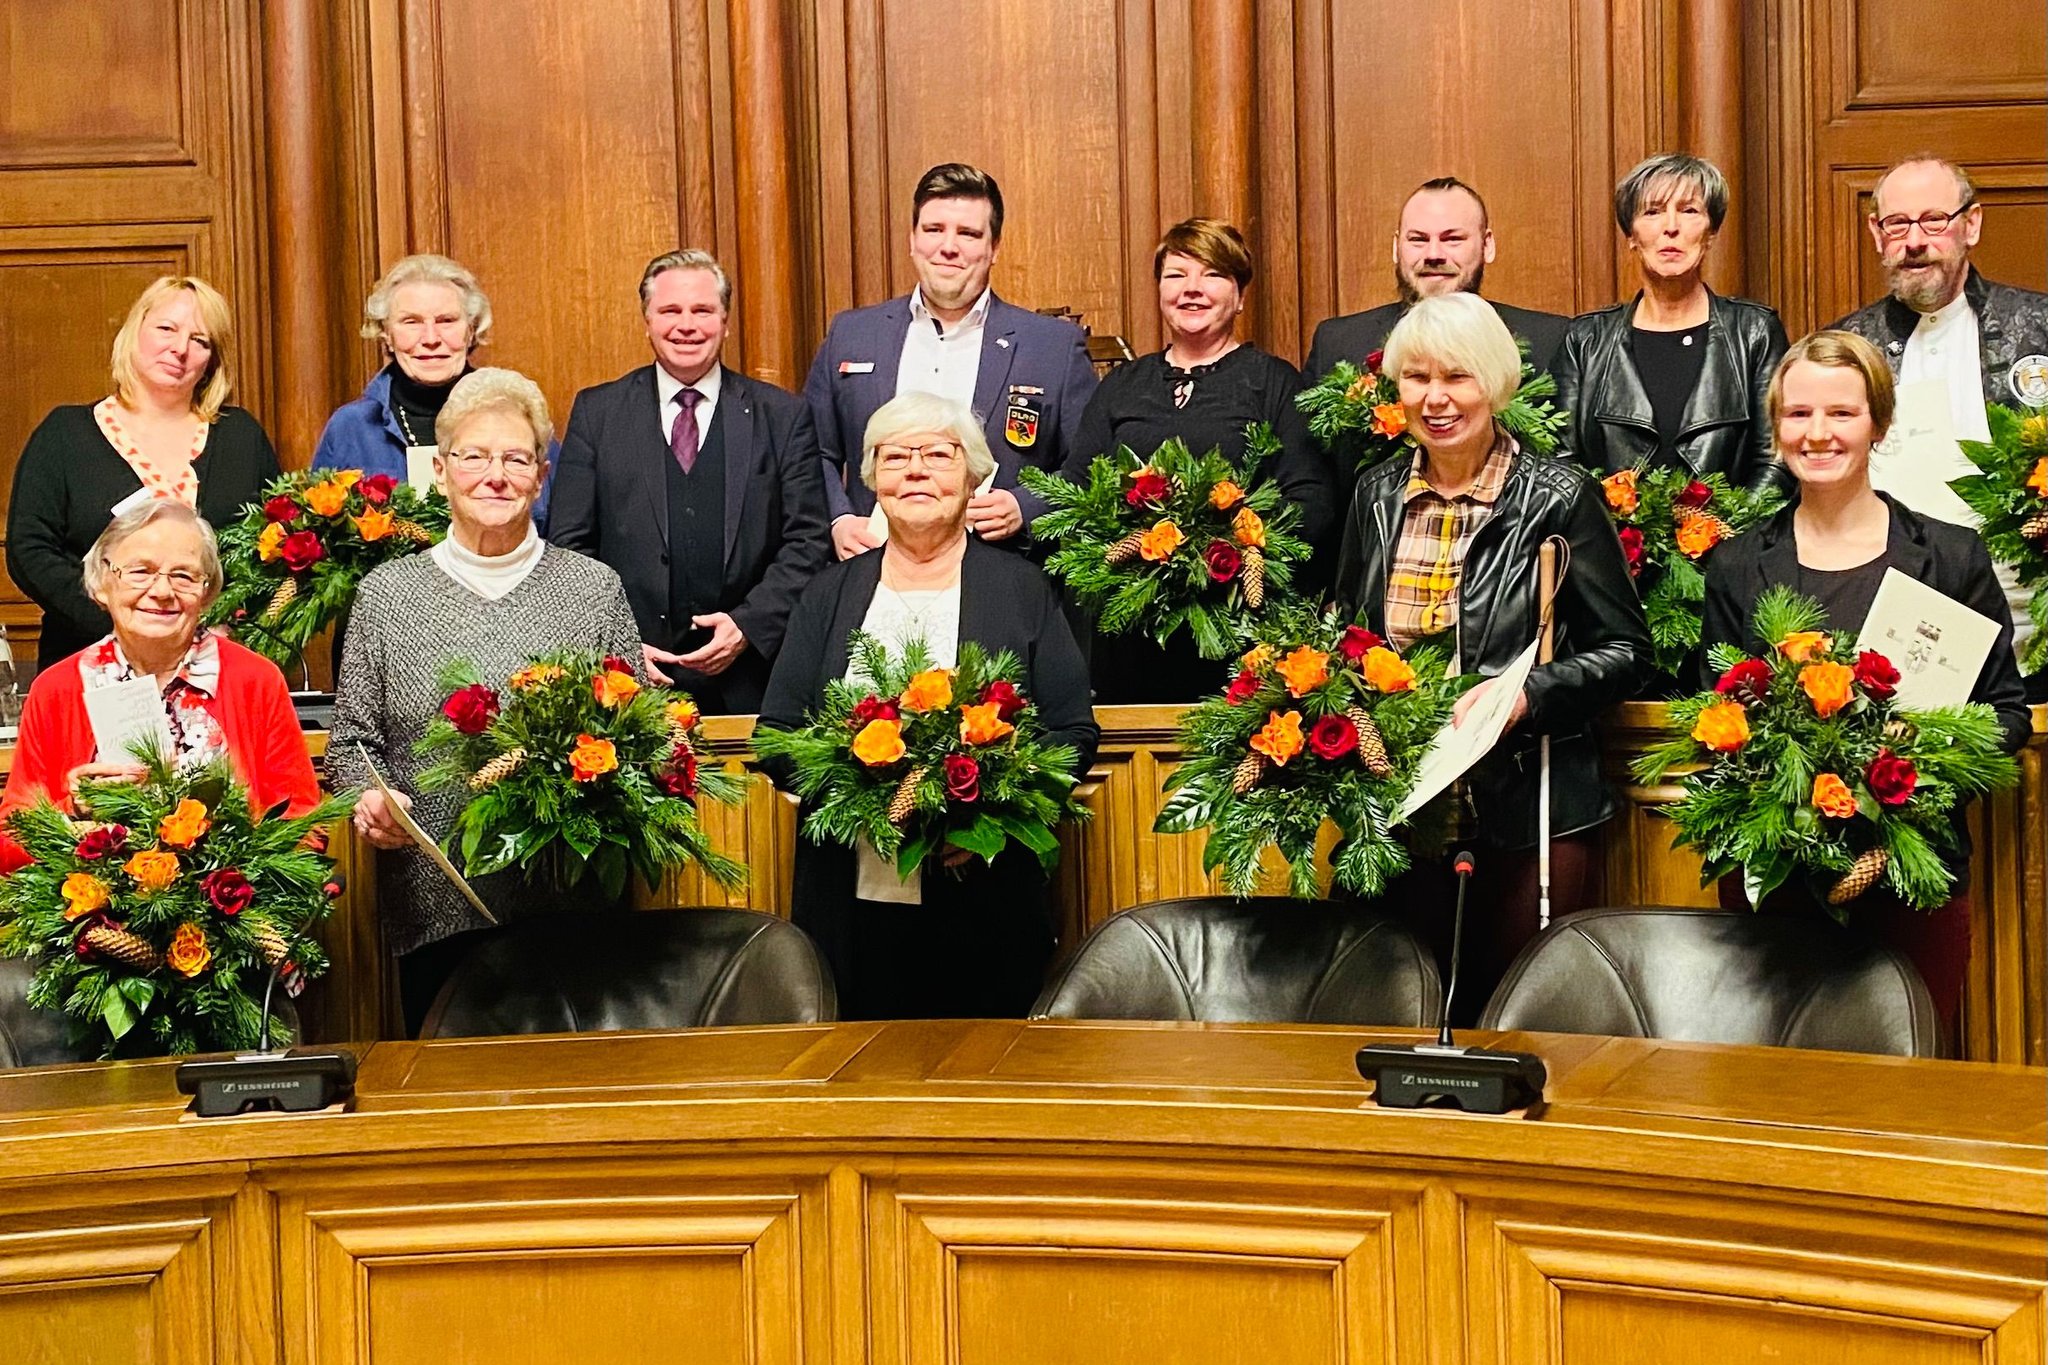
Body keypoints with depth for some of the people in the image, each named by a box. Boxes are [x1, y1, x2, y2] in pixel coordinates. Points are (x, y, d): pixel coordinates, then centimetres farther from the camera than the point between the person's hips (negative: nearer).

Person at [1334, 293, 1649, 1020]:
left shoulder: (1558, 498, -6)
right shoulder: (1378, 495, 8)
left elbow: (1626, 649, -5)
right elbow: (1349, 633, 19)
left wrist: (1528, 694, -20)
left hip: (1530, 806, -4)